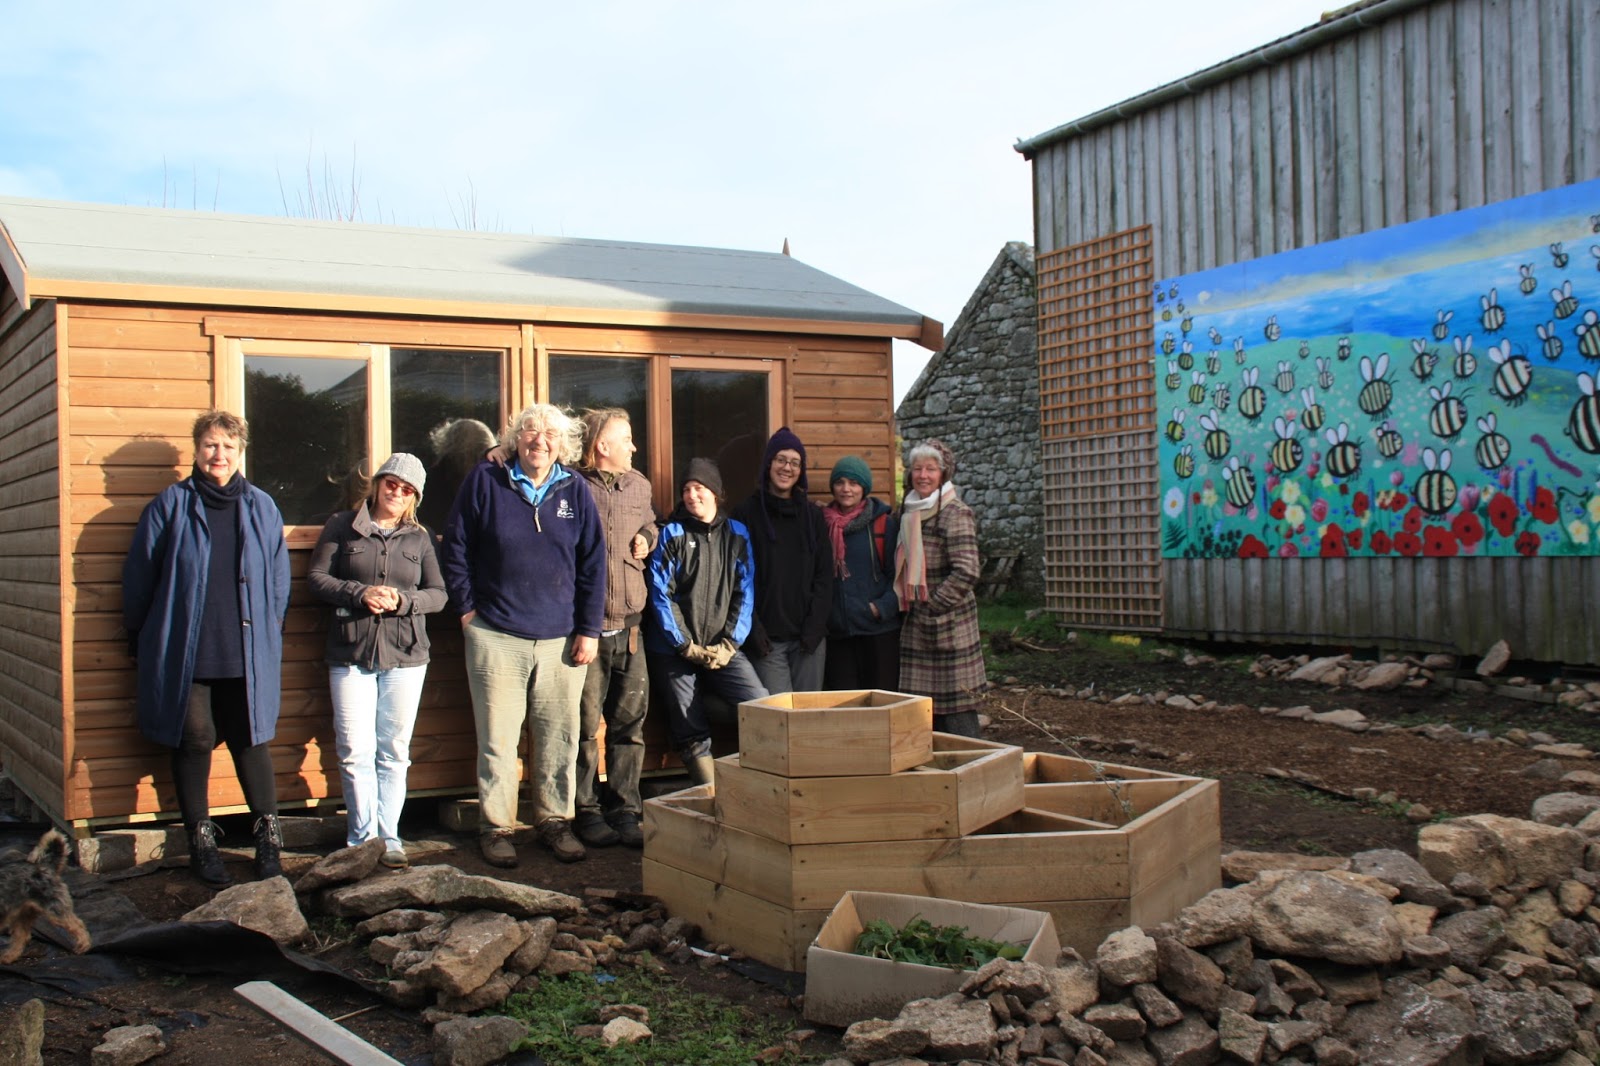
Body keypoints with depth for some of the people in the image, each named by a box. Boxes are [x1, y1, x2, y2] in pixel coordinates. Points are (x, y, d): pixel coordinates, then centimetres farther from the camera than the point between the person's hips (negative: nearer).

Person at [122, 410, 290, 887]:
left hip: (247, 656, 1)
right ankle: (201, 842, 18)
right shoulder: (170, 505, 0)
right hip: (183, 654, -1)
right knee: (193, 743, 5)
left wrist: (270, 639, 8)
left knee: (251, 743, 5)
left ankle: (268, 837, 15)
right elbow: (139, 576, 4)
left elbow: (278, 582, 10)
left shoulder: (261, 508, 7)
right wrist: (141, 640, 6)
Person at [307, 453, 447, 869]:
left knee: (394, 753, 5)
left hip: (405, 656, 2)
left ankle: (389, 836, 12)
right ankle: (363, 837, 7)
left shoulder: (420, 538, 12)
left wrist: (402, 599, -12)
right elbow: (317, 577, 2)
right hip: (350, 653, -1)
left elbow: (438, 594, 8)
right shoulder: (342, 526, 7)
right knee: (355, 752, -3)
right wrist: (360, 594, -14)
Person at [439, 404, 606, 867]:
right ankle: (495, 827, 14)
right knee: (497, 738, 2)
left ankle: (555, 821, 20)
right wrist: (467, 610, 0)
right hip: (496, 637, -2)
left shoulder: (575, 491, 5)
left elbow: (593, 564, 6)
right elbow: (454, 549, 6)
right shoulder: (484, 481, 1)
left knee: (559, 738, 7)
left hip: (560, 639, 2)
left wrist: (589, 630, 2)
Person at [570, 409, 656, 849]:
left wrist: (646, 538, 9)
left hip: (628, 626, 6)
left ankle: (624, 811, 17)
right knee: (585, 725, 1)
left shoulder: (638, 484, 13)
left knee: (630, 722, 8)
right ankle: (586, 812, 13)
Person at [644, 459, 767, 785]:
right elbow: (661, 595, -4)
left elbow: (744, 593, 5)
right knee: (691, 734, -2)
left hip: (722, 648, 1)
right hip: (674, 649, -1)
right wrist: (685, 646, -11)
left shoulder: (737, 534, 8)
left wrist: (729, 643, -7)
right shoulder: (671, 534, 0)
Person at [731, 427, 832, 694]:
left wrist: (815, 625, -2)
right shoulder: (746, 514, 3)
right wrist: (753, 629, -10)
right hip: (768, 638, -3)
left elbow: (824, 574, 10)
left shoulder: (813, 515, 12)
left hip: (809, 635, 3)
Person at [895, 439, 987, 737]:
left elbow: (966, 573, -19)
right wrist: (906, 604, 10)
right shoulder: (909, 512, 13)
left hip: (950, 624, -7)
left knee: (956, 708, -4)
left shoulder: (956, 514, -10)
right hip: (916, 627, 7)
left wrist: (932, 607, -14)